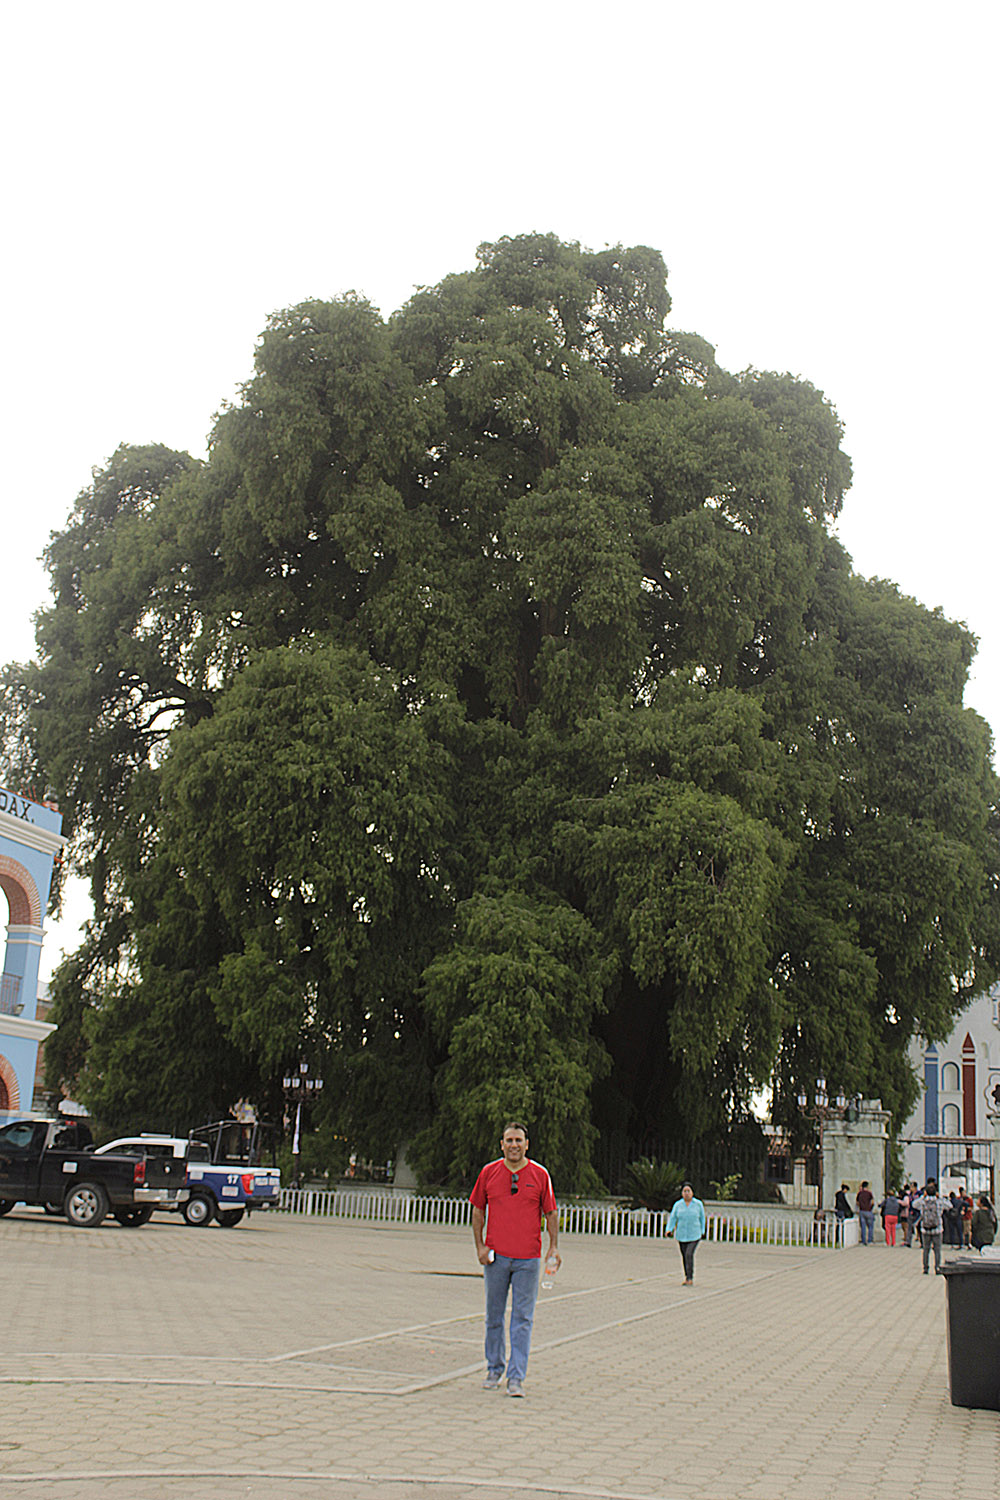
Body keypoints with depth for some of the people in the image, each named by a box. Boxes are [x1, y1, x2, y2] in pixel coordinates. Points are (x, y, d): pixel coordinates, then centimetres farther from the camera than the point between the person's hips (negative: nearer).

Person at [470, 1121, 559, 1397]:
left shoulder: (539, 1175, 1)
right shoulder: (489, 1172, 4)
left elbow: (551, 1213, 7)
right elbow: (478, 1211, 10)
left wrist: (553, 1247, -3)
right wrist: (480, 1247, 2)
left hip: (528, 1259, -1)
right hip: (495, 1257, 1)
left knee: (523, 1319, -2)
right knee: (494, 1316, 10)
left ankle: (516, 1377, 1)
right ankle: (494, 1370, 25)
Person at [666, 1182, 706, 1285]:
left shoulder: (698, 1204, -2)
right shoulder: (678, 1205, 0)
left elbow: (702, 1218, 10)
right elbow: (673, 1218, -1)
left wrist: (702, 1231, 14)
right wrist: (669, 1229, -16)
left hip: (694, 1236, -2)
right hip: (681, 1236, 3)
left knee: (689, 1254, -18)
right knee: (684, 1257, 8)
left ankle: (690, 1278, -13)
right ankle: (687, 1278, 23)